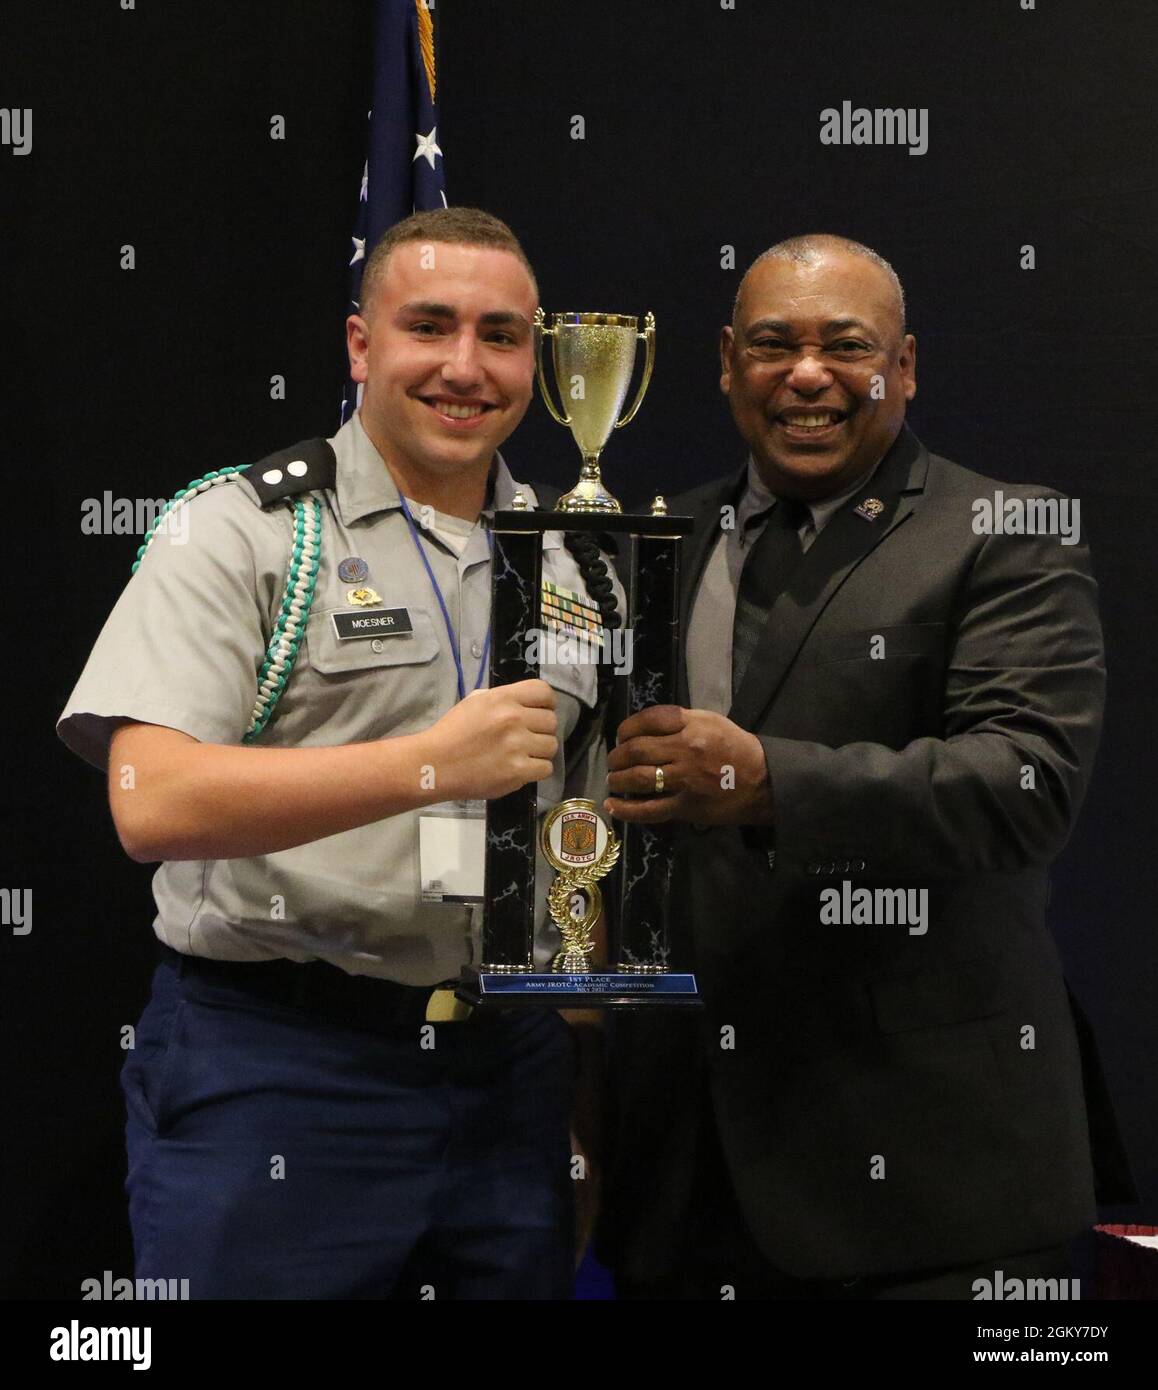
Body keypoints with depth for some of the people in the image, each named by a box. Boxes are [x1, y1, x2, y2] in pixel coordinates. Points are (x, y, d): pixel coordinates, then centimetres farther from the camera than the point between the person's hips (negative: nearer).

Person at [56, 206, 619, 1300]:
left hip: (510, 1077, 5)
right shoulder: (242, 532, -5)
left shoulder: (577, 565, 13)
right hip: (275, 1083, -5)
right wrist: (429, 766, -23)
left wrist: (584, 1099, 12)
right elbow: (153, 804, -18)